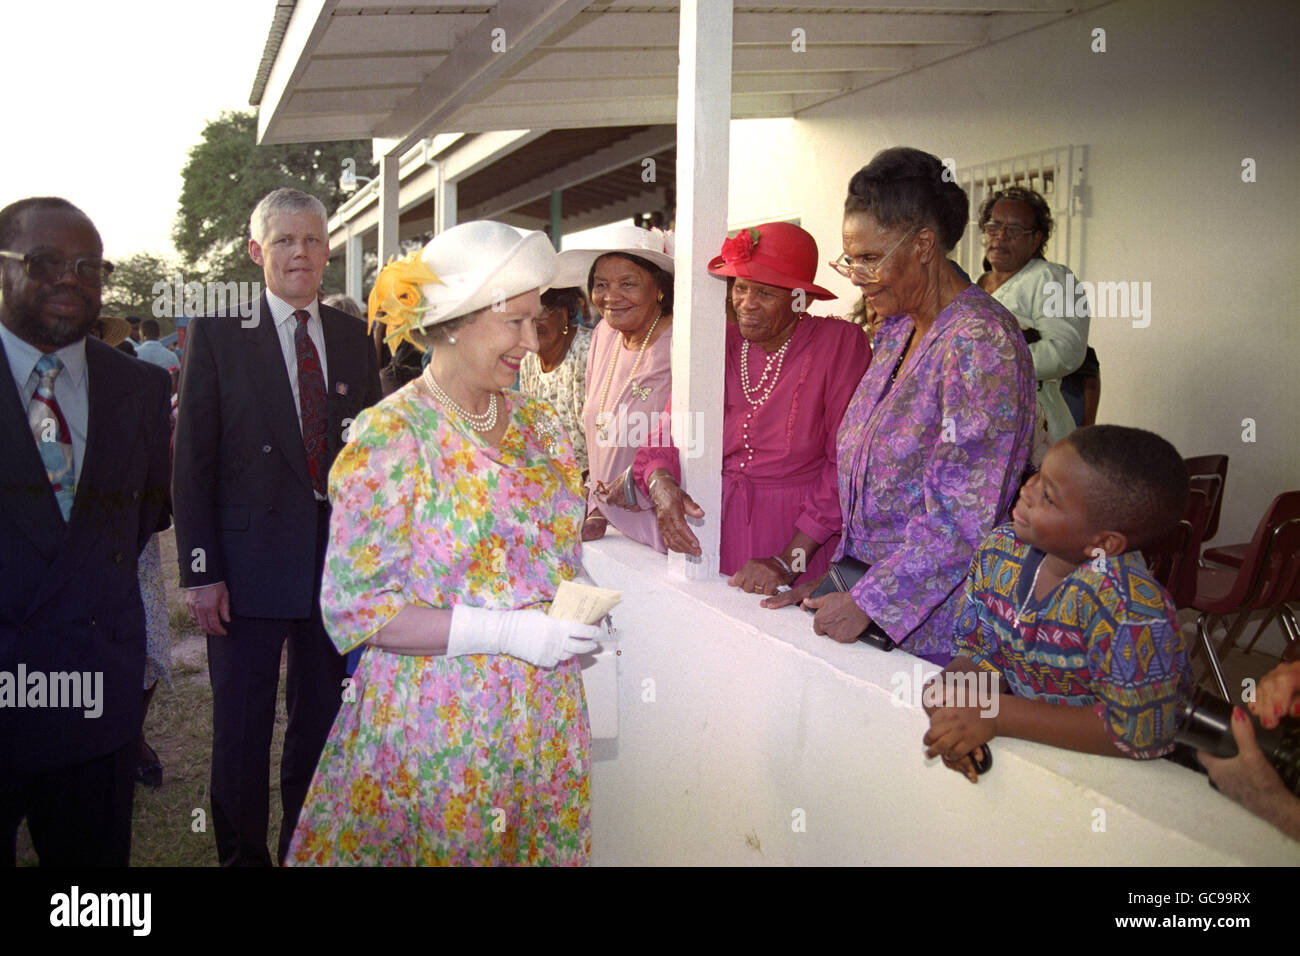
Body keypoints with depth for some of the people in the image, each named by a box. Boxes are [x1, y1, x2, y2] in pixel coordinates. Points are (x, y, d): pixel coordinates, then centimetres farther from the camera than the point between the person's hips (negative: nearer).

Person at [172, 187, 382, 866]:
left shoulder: (353, 336, 9)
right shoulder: (217, 333, -2)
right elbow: (192, 459, -5)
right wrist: (200, 570, -10)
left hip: (340, 555, 3)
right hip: (249, 559, -3)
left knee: (324, 716, 14)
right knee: (242, 723, 8)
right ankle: (242, 853, 27)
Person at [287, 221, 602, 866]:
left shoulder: (540, 425, 5)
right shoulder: (389, 437, -14)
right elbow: (352, 607, -17)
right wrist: (505, 631, -22)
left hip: (544, 720, 6)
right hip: (434, 727, -5)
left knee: (543, 845, 15)